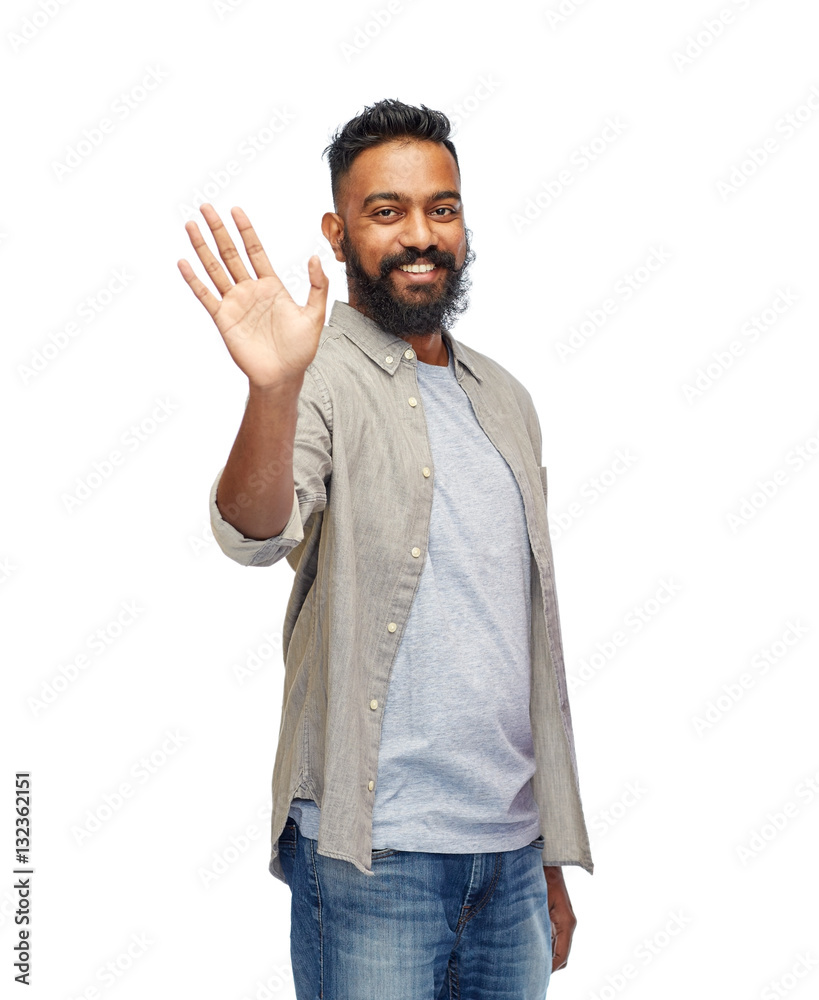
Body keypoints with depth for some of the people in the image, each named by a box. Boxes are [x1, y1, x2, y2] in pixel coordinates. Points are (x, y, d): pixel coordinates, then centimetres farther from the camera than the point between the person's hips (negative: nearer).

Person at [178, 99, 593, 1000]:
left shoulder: (505, 399, 12)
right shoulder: (327, 380, -6)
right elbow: (255, 534, -26)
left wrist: (552, 856, 16)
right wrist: (272, 389, -46)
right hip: (374, 855, -6)